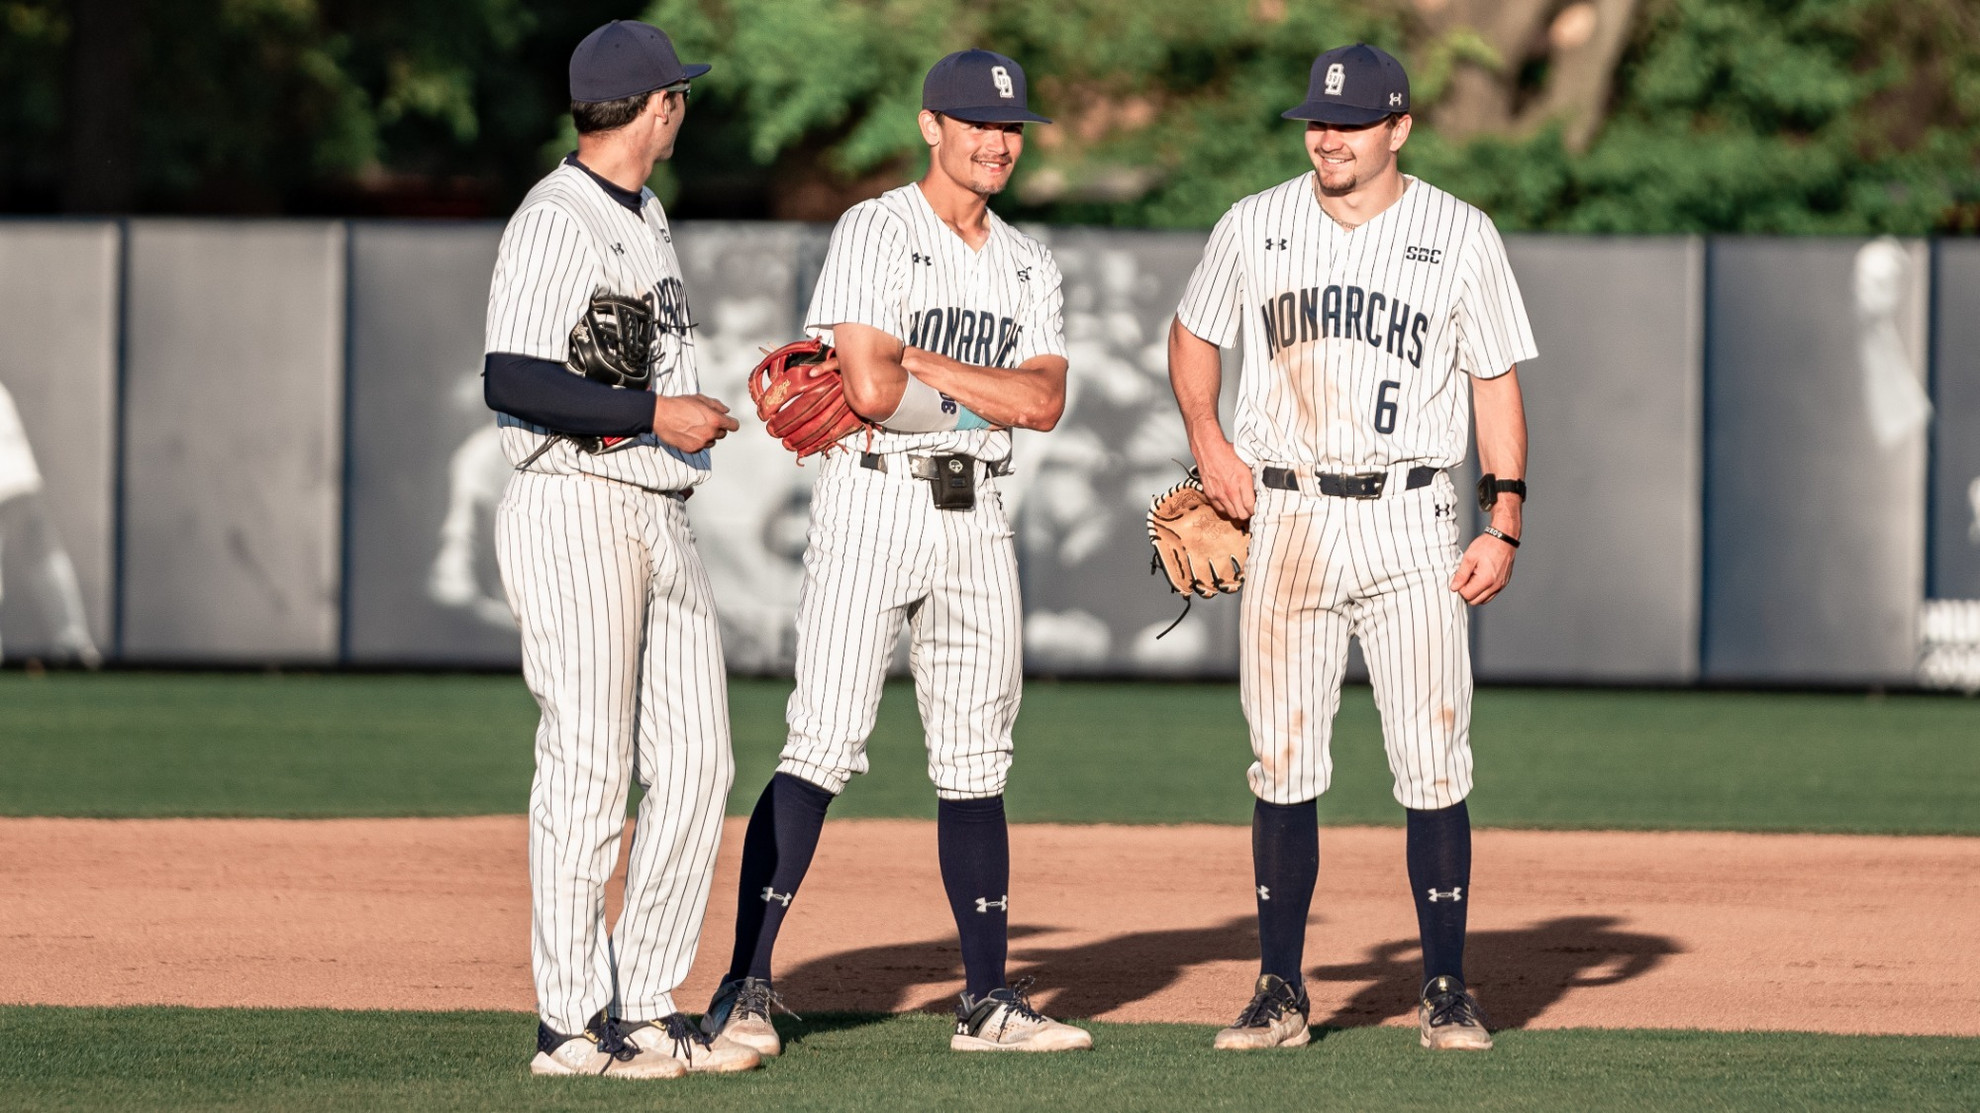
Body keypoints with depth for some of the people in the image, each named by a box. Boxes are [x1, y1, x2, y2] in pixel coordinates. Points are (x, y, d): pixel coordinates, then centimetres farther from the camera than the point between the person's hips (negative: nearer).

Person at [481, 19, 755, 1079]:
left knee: (694, 764, 6)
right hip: (574, 514, -9)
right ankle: (573, 1023, -5)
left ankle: (647, 1008, 12)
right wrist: (654, 416, -19)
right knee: (589, 769, -8)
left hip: (659, 517, 9)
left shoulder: (644, 218, 19)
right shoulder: (555, 221, -12)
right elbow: (511, 382, -21)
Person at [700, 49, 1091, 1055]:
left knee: (975, 763, 8)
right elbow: (872, 390, -19)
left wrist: (921, 363, -11)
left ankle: (987, 1000, 13)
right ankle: (745, 991, -11)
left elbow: (1044, 402, -2)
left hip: (976, 517, 6)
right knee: (824, 747, -12)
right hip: (872, 504, -6)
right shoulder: (875, 233, -6)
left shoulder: (1027, 264, 14)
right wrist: (987, 393, -4)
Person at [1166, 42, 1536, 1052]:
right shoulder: (1254, 227, 6)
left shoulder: (1460, 236, 2)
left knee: (1433, 765, -5)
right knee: (1282, 767, 2)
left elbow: (1496, 382, 4)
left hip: (1411, 522, -2)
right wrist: (1205, 437, 2)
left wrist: (1505, 523, -5)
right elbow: (1194, 333, 20)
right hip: (1287, 518, 2)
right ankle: (1280, 991, 8)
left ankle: (1446, 993, 1)